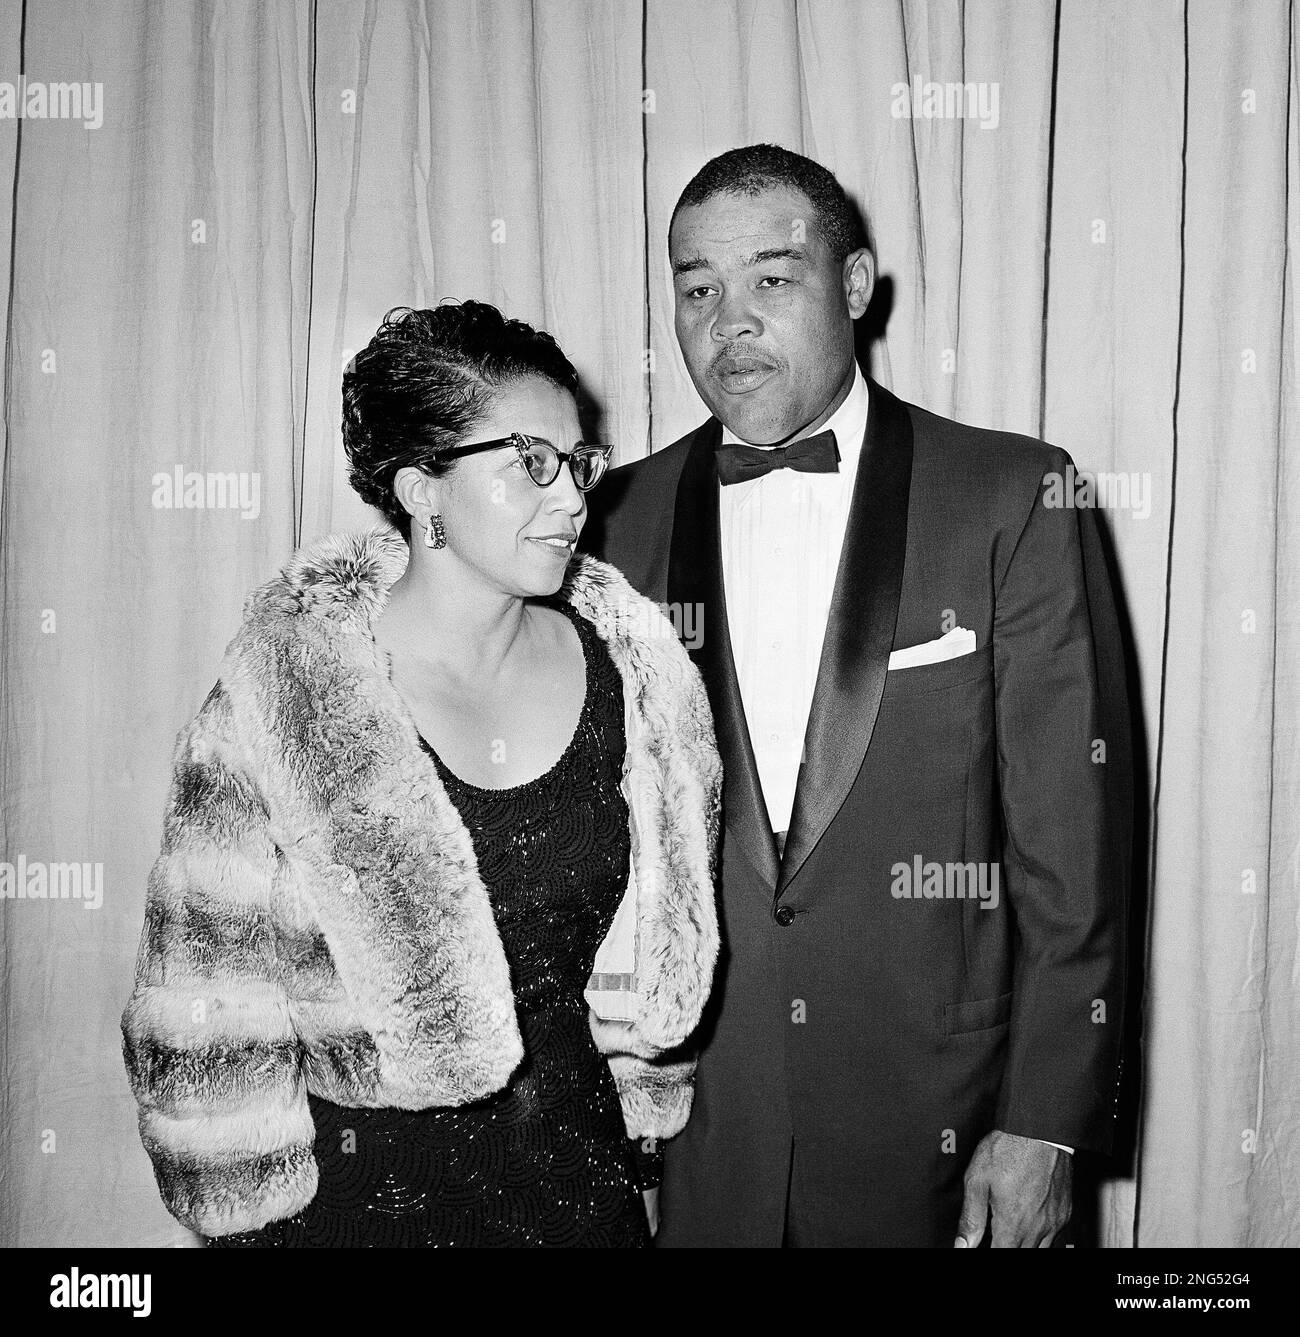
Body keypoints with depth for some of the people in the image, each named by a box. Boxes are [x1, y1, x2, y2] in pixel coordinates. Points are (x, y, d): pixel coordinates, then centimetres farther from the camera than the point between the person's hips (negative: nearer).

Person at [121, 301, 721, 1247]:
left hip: (590, 1174, 4)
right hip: (364, 1193, -3)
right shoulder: (282, 703, -16)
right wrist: (264, 1218, -6)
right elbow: (210, 1011, -10)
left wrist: (649, 1013, 0)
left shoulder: (629, 671, -4)